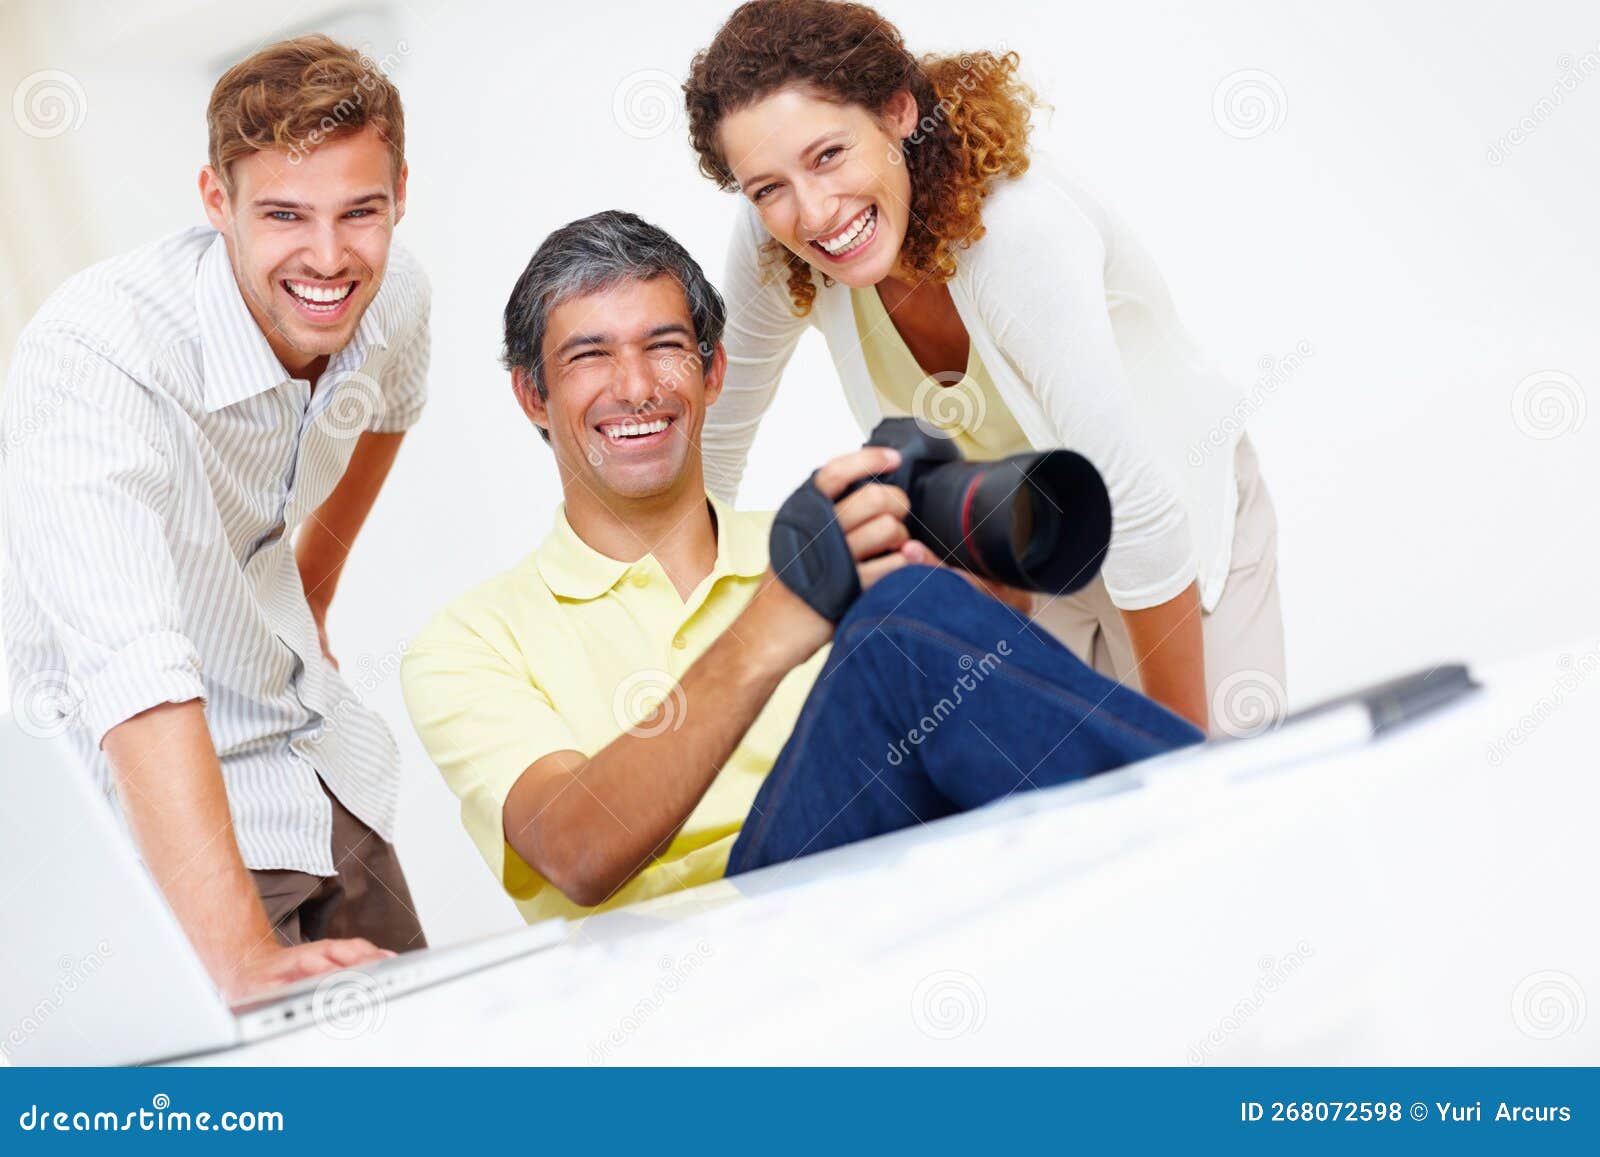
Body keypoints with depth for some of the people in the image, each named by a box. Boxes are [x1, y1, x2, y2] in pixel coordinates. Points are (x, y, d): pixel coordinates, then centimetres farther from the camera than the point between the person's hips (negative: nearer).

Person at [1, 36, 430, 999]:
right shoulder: (94, 354, -32)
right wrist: (246, 955, -53)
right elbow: (129, 664, -44)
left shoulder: (394, 299, -10)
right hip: (144, 787, -6)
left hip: (320, 763, 7)